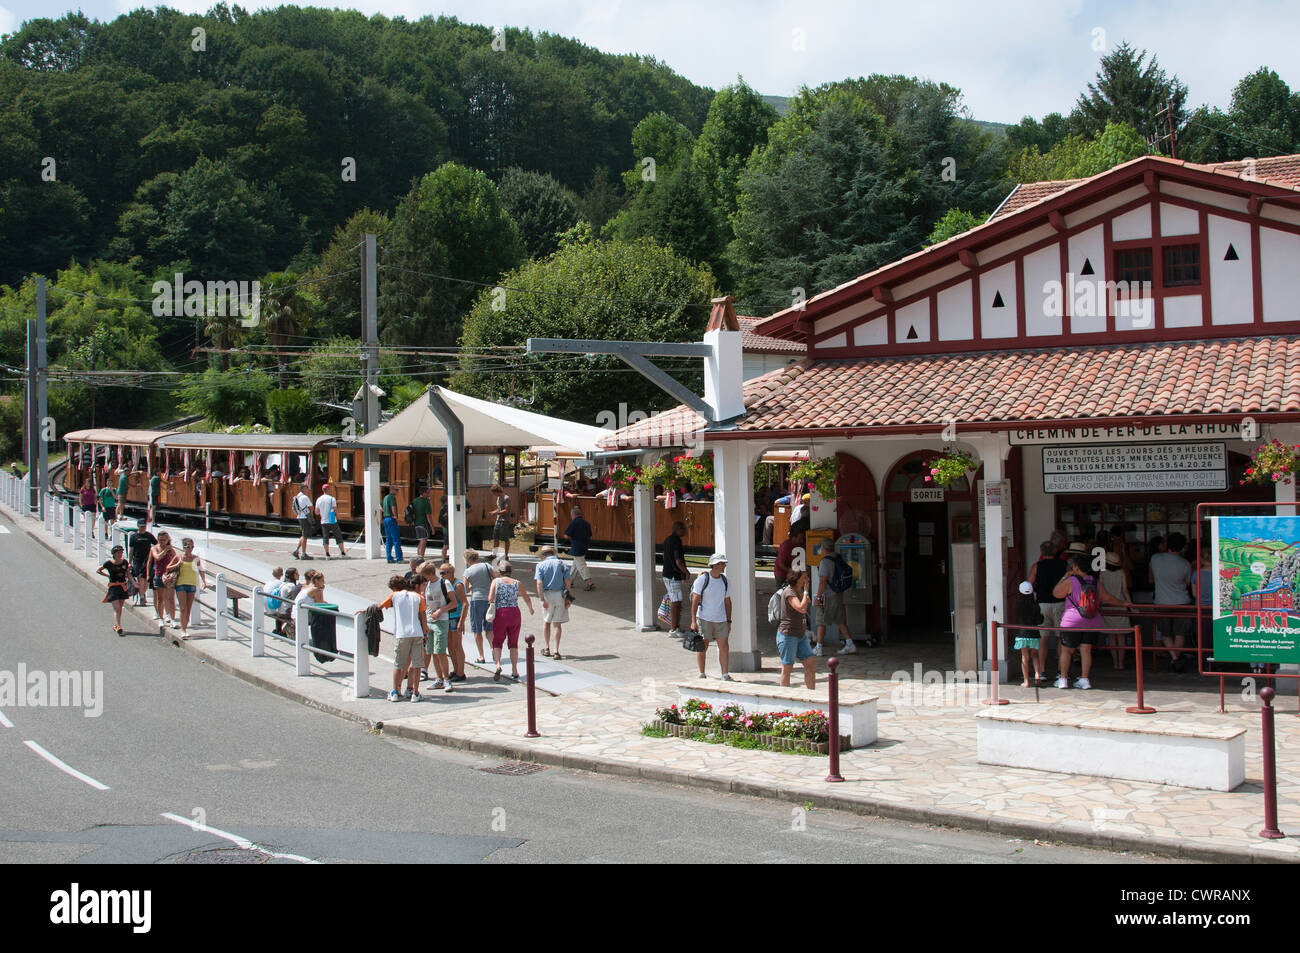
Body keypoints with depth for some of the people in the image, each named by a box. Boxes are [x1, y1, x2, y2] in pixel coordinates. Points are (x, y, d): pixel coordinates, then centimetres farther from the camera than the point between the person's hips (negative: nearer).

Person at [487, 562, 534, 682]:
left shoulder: (496, 581, 0)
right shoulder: (517, 583, 6)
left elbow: (490, 598, -12)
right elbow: (527, 600, 10)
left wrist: (492, 604, 10)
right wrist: (530, 609, 30)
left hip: (500, 614, -2)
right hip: (515, 613, 2)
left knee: (497, 642, 8)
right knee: (513, 643, 13)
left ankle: (498, 665, -16)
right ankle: (514, 671, 10)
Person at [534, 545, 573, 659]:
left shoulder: (541, 565, 0)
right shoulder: (562, 564, 4)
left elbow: (539, 583, -12)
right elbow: (568, 582, -2)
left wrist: (542, 600, -14)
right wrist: (567, 598, 3)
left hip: (547, 594, -1)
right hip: (560, 594, 1)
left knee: (547, 621, 19)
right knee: (558, 624, 6)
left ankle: (547, 649, 23)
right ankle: (556, 651, 0)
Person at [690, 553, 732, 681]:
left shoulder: (724, 580, 7)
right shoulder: (702, 579, -9)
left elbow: (727, 602, 14)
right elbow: (695, 601, -9)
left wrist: (729, 621, 12)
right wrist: (693, 621, -14)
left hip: (720, 619, 4)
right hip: (704, 618, -4)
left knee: (723, 646, -3)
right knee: (703, 646, 3)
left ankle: (725, 675, 2)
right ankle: (702, 674, 15)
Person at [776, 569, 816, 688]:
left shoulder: (800, 590, 10)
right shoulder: (789, 592, -18)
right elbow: (802, 609, -30)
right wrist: (806, 591, -20)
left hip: (801, 635, 9)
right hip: (788, 635, -9)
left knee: (811, 663, 3)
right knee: (787, 668, 0)